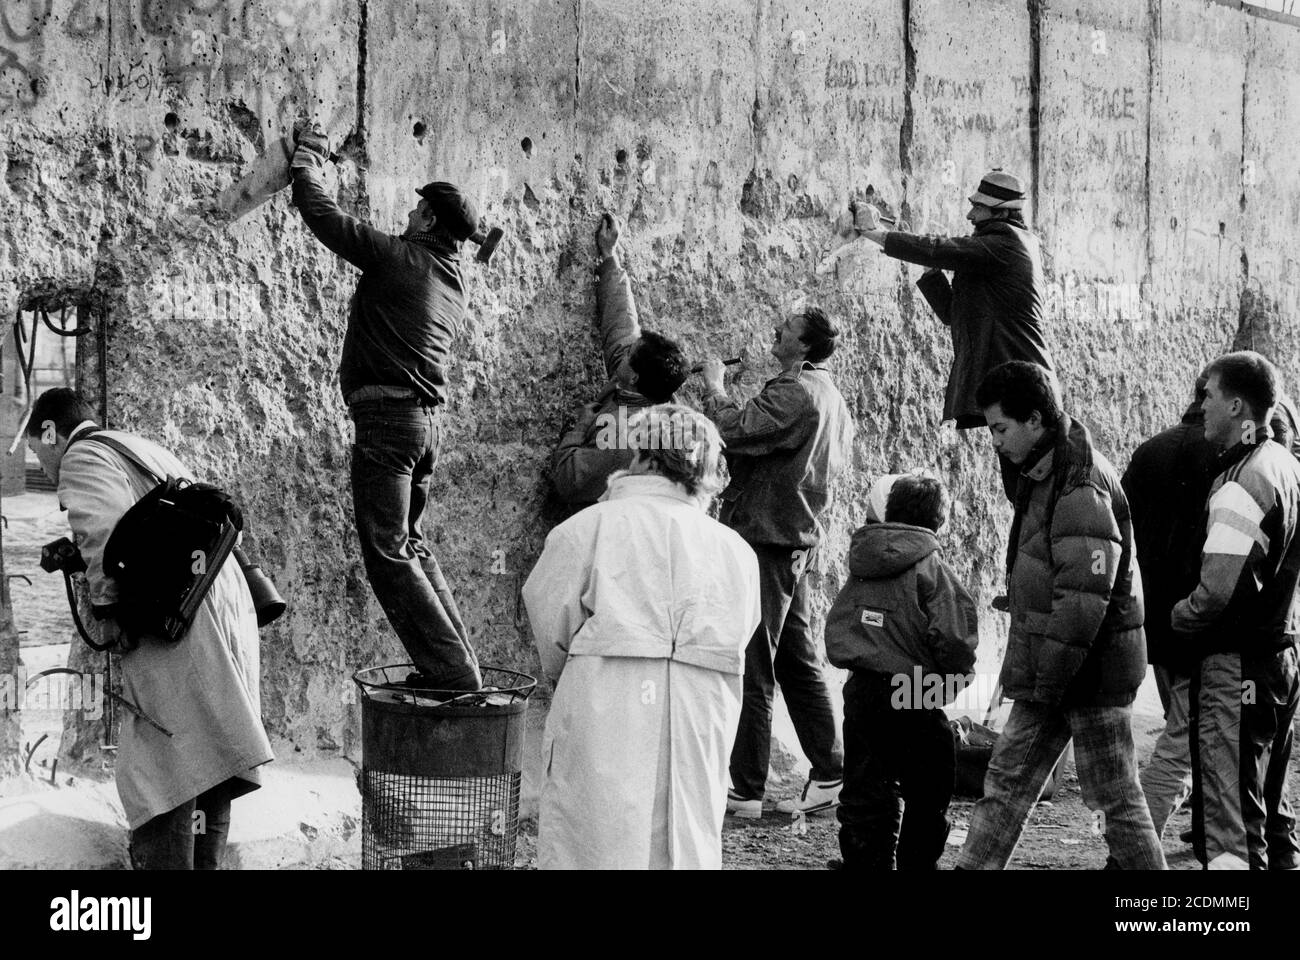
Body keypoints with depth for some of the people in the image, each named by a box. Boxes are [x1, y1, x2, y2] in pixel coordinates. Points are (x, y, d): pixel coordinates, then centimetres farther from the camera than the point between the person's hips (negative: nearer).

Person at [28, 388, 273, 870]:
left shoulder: (82, 457, 2)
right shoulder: (145, 449, 30)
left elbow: (105, 532, -17)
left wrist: (106, 609, -11)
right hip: (229, 603, 10)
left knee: (158, 776, -12)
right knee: (205, 772, 15)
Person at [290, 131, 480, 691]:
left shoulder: (400, 257, -7)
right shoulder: (453, 286, 18)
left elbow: (326, 220, -6)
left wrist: (306, 173, 13)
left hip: (387, 416, -9)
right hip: (428, 418, 9)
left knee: (388, 552, -6)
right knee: (409, 543, 20)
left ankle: (451, 671, -11)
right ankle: (460, 663, 18)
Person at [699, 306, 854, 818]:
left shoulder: (792, 392, -16)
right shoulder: (829, 395, 15)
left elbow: (738, 432, -26)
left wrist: (715, 388, -8)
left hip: (764, 536, -10)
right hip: (798, 536, 10)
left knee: (750, 665, -6)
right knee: (798, 661, 15)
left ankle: (745, 790, -4)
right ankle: (828, 774, 18)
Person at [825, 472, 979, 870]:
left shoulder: (860, 566, 8)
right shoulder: (931, 568, -9)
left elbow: (835, 627, 11)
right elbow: (955, 639, -16)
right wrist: (952, 681, 0)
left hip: (859, 691, 5)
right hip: (914, 701, -5)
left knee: (864, 793, 9)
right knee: (926, 798, 9)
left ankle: (863, 862, 9)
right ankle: (918, 862, 13)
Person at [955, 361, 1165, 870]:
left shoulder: (1081, 490, -21)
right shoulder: (1044, 474, 10)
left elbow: (1083, 601, -25)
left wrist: (1048, 682, -20)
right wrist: (1037, 677, 16)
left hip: (1092, 669, -9)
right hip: (1048, 669, 9)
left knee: (1114, 799, 1)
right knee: (1007, 779, 11)